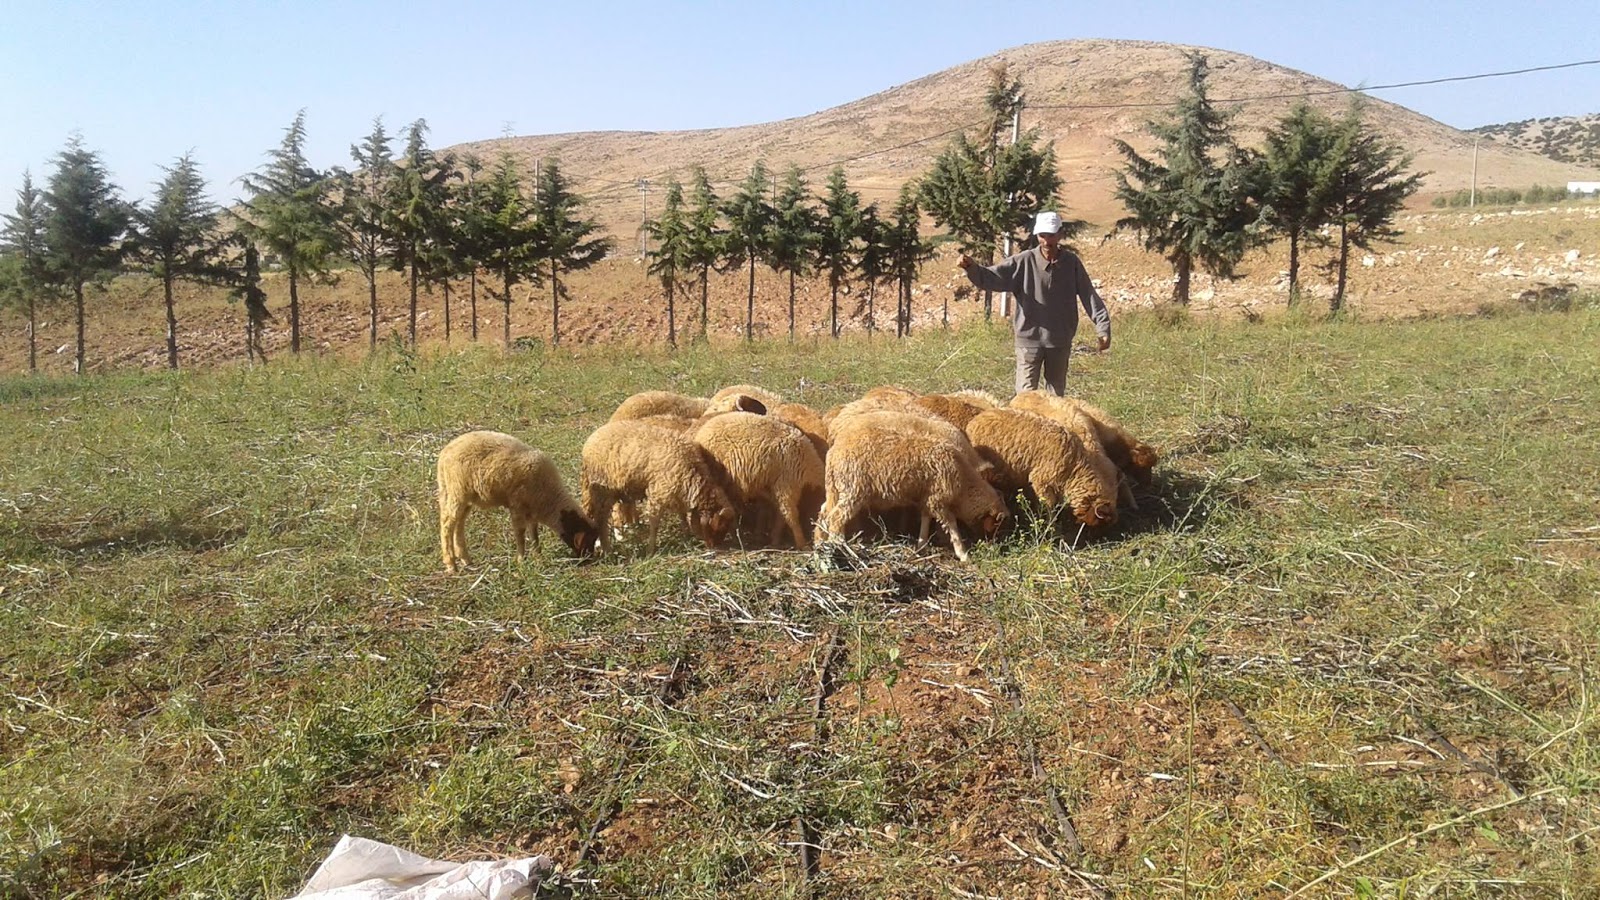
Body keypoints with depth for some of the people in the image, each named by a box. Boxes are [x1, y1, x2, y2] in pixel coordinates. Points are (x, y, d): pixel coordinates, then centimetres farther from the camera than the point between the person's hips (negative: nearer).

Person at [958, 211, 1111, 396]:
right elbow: (990, 278, -14)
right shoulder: (1024, 262, -8)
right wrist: (972, 267, -33)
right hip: (1029, 341, -2)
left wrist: (1103, 328, -8)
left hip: (1060, 342, 2)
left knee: (1056, 394, 16)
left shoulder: (1072, 264, -3)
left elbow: (1090, 296, -2)